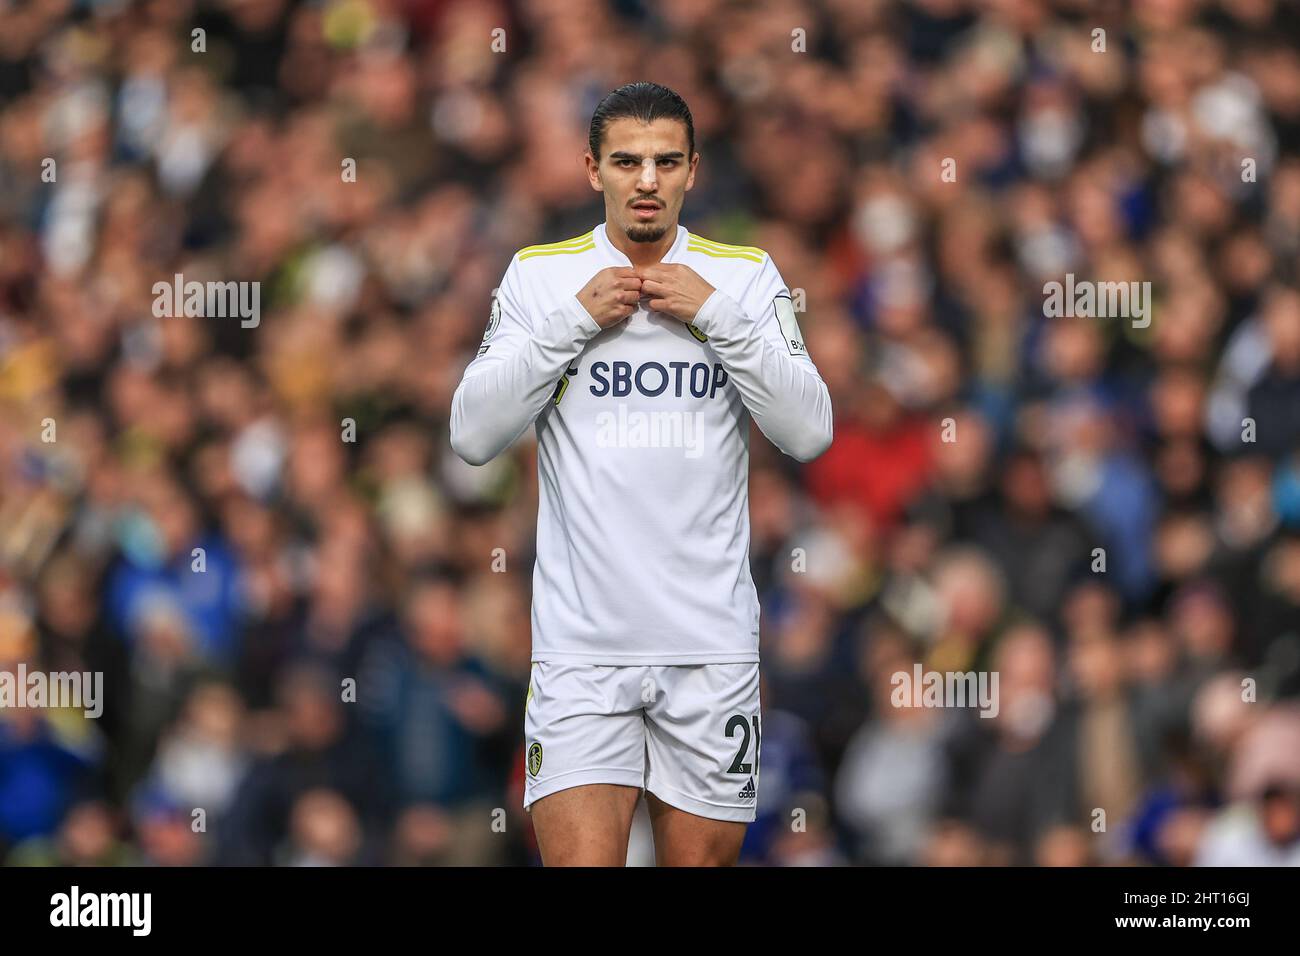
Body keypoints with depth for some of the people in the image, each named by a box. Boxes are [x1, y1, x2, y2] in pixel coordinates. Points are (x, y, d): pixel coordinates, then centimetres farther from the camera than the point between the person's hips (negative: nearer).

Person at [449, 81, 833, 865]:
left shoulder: (746, 277, 6)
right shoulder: (540, 276, 4)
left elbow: (810, 433, -3)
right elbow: (475, 435, -4)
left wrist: (717, 316, -10)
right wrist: (574, 321, -10)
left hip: (713, 645, 1)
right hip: (583, 645, -1)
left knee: (700, 857, 4)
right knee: (582, 859, -15)